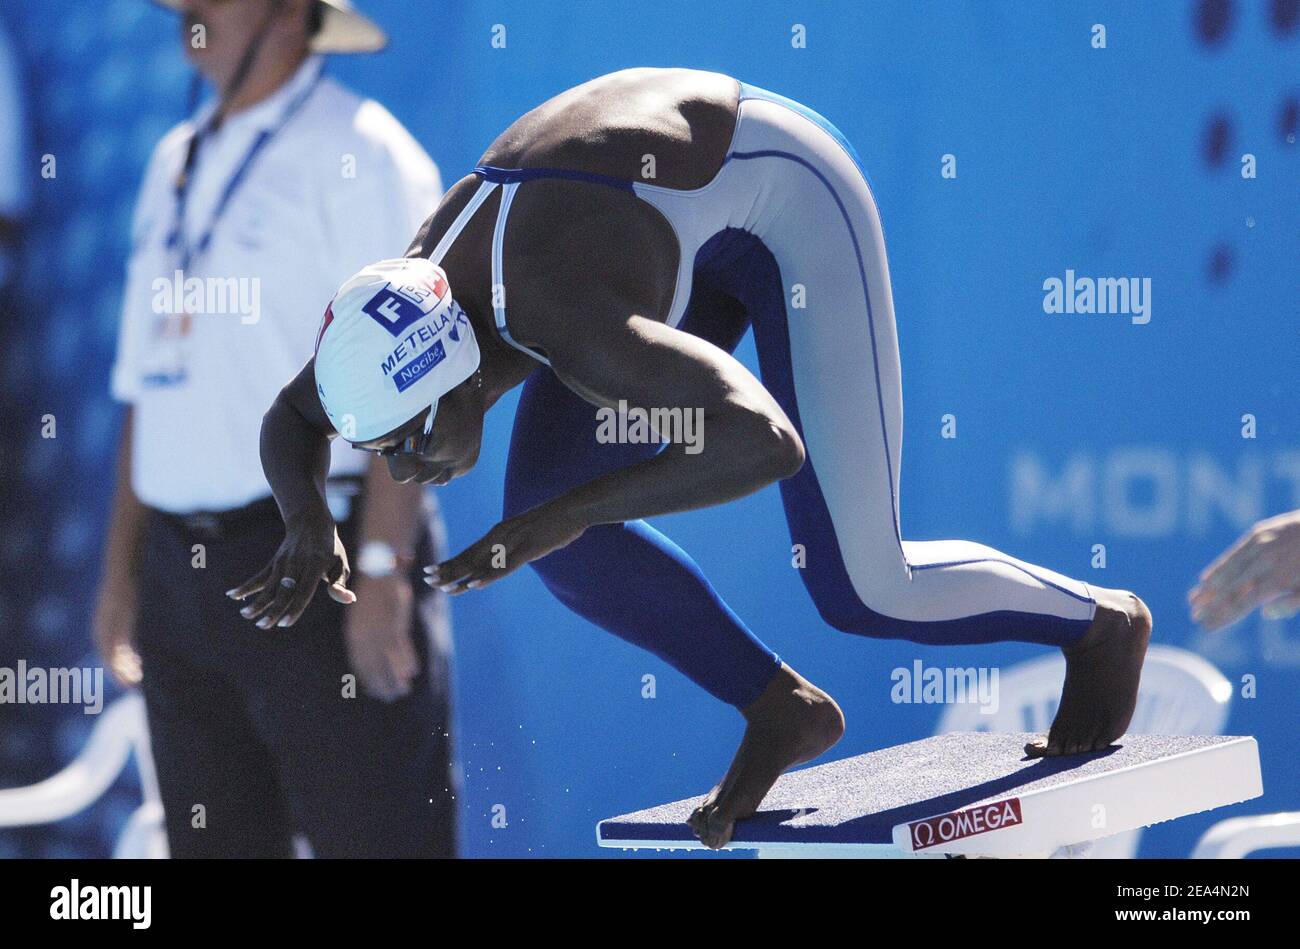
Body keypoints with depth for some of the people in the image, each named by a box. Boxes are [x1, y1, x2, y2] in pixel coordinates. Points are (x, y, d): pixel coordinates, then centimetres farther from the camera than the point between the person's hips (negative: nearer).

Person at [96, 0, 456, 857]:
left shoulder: (357, 153, -7)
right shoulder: (178, 163, 18)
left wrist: (381, 570, -20)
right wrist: (121, 568, 16)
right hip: (184, 564, 8)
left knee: (373, 837, -8)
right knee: (215, 846, 11)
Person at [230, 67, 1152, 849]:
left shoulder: (568, 326, -41)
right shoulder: (397, 327, -18)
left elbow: (770, 442, -48)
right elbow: (289, 422, 4)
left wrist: (570, 512, -49)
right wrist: (308, 521, -19)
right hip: (680, 195, 8)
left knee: (858, 591, -9)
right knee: (544, 506, -8)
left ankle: (1096, 621, 20)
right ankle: (781, 710, 10)